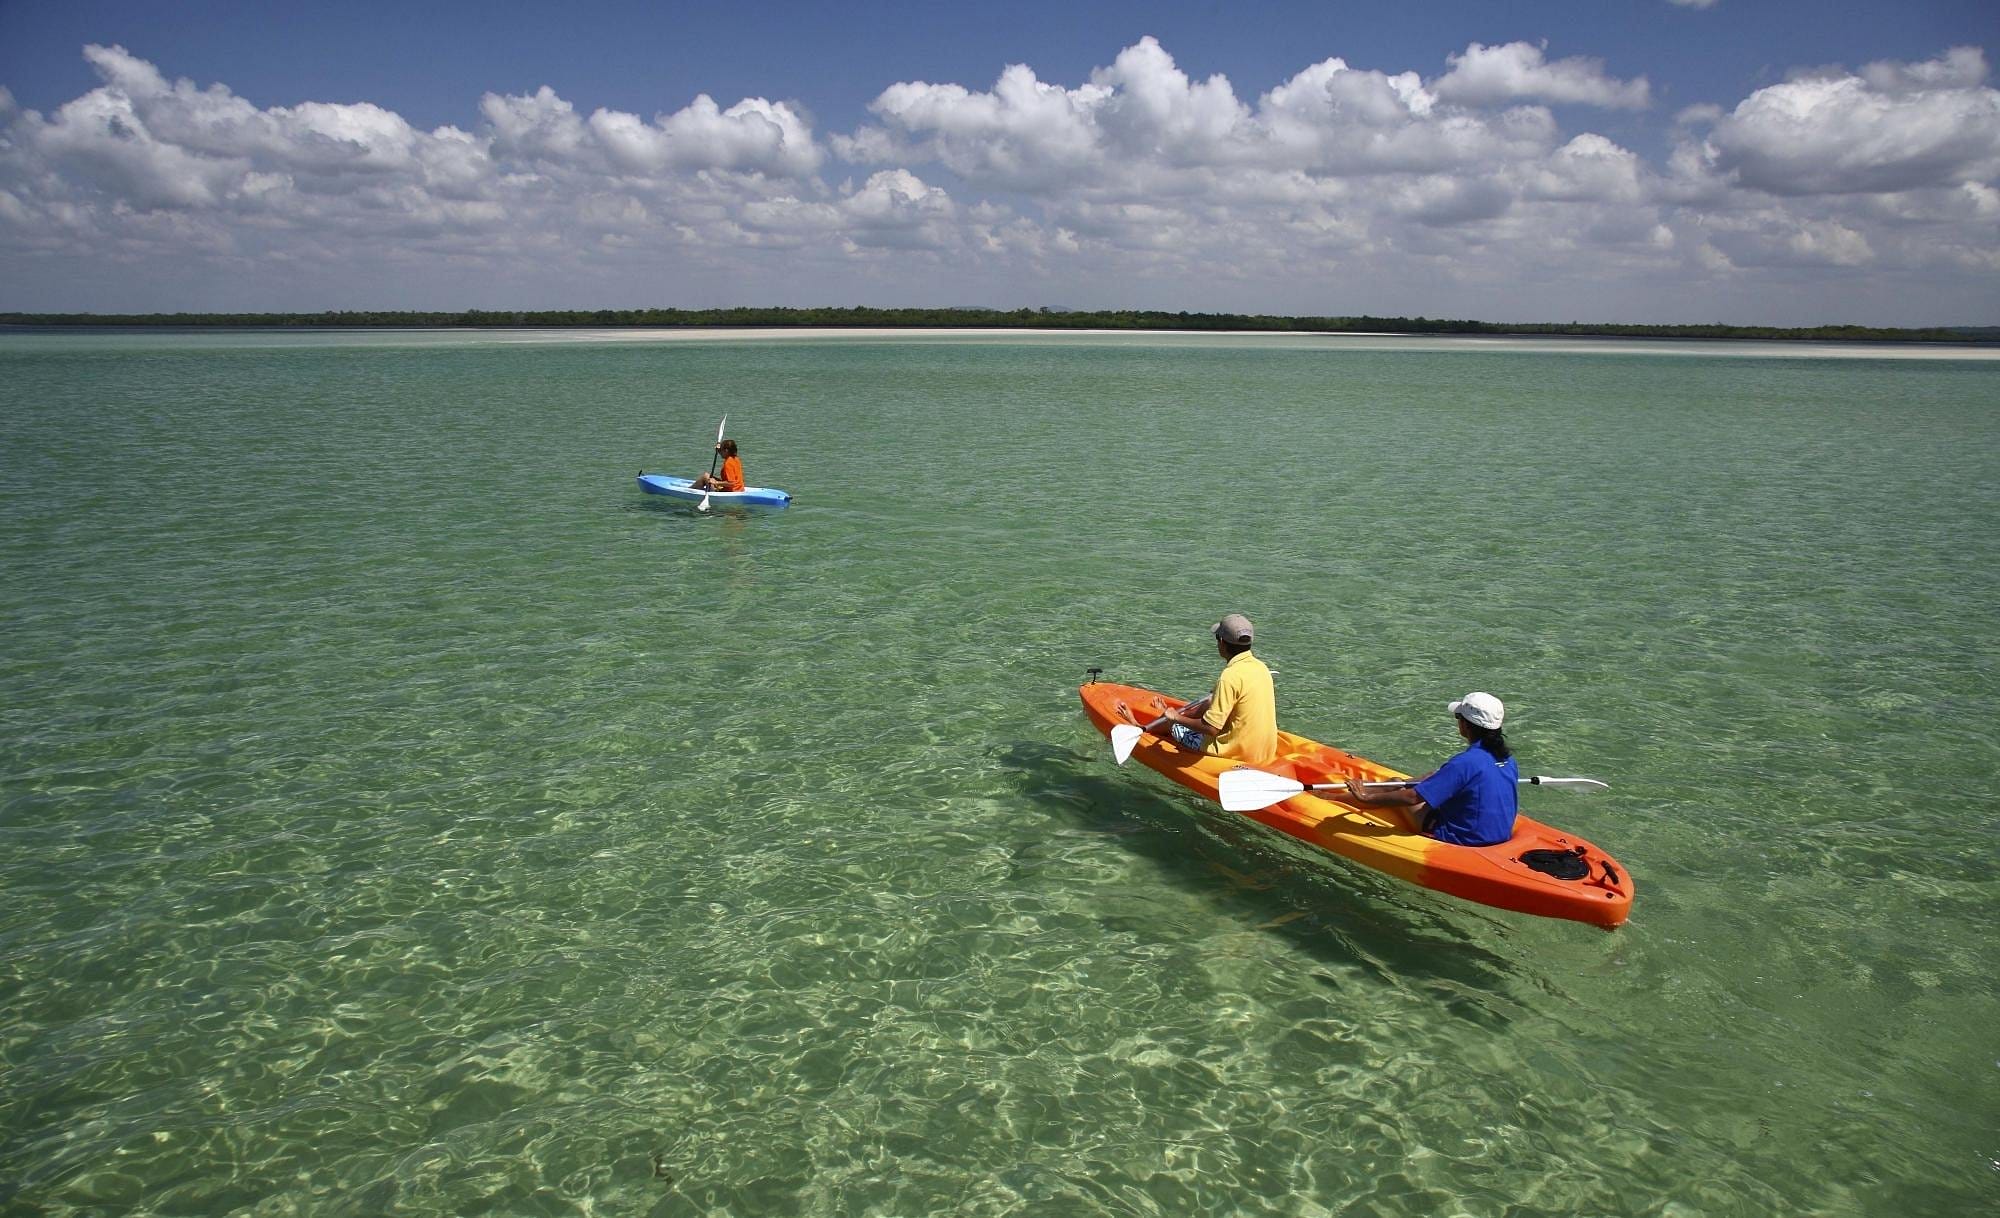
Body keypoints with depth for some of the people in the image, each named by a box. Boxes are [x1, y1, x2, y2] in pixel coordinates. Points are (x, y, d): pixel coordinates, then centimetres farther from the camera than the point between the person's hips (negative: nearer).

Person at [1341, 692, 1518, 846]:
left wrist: (1368, 797, -13)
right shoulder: (1508, 759, 0)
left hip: (1463, 841, -8)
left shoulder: (1465, 763, -24)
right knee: (1437, 776, 20)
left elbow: (1412, 797, -24)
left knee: (1401, 793, 6)